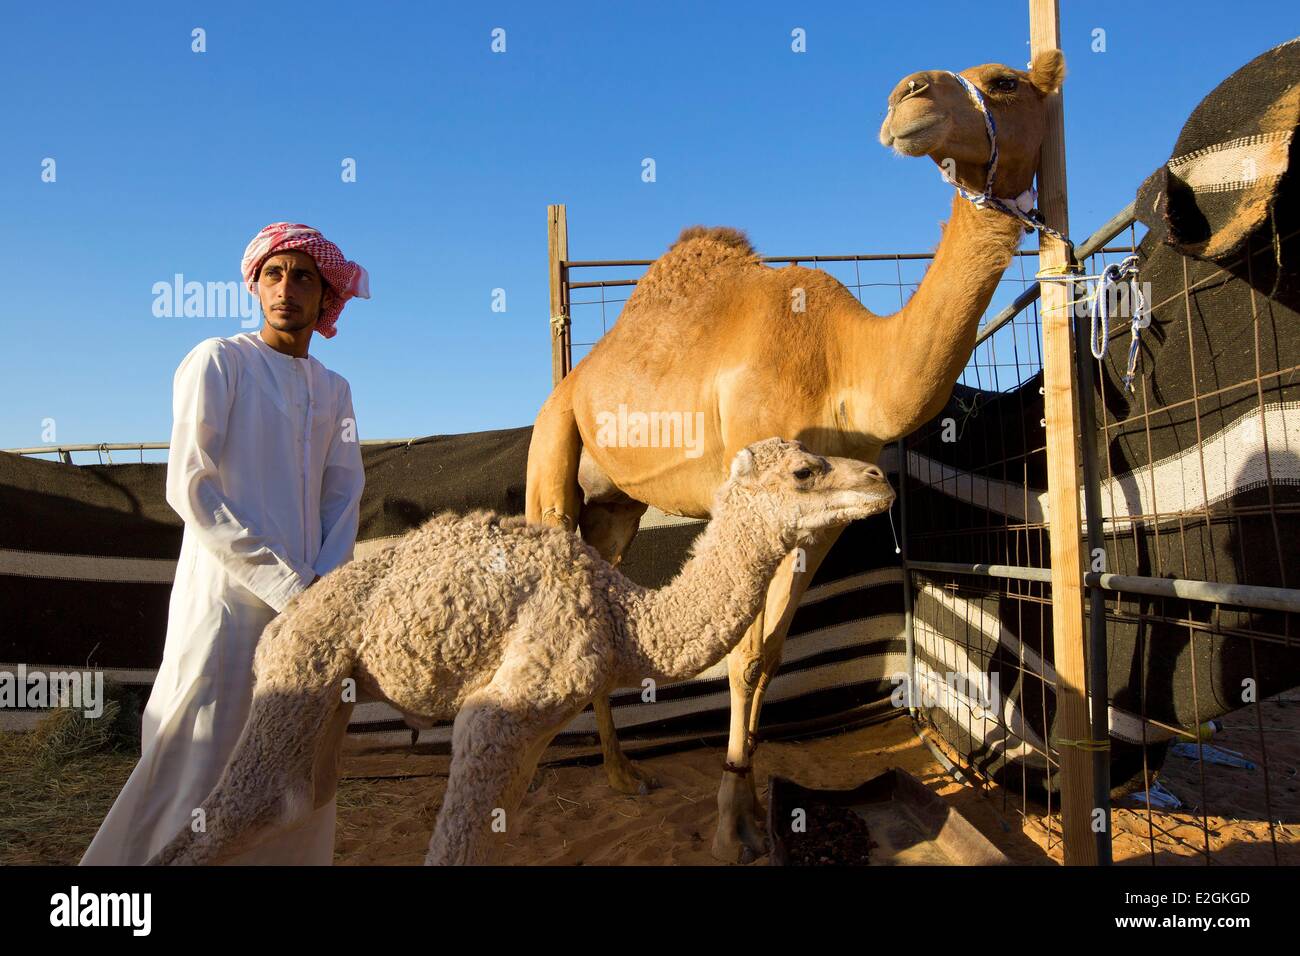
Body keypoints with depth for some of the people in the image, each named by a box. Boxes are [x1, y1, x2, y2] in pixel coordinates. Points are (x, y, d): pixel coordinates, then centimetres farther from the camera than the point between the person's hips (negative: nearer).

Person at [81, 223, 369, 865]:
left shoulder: (333, 390, 16)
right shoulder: (219, 361, -1)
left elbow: (344, 498, 11)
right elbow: (190, 488, -9)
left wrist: (323, 587, -6)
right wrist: (284, 584, -13)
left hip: (308, 603, 6)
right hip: (228, 599, -5)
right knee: (200, 767, -2)